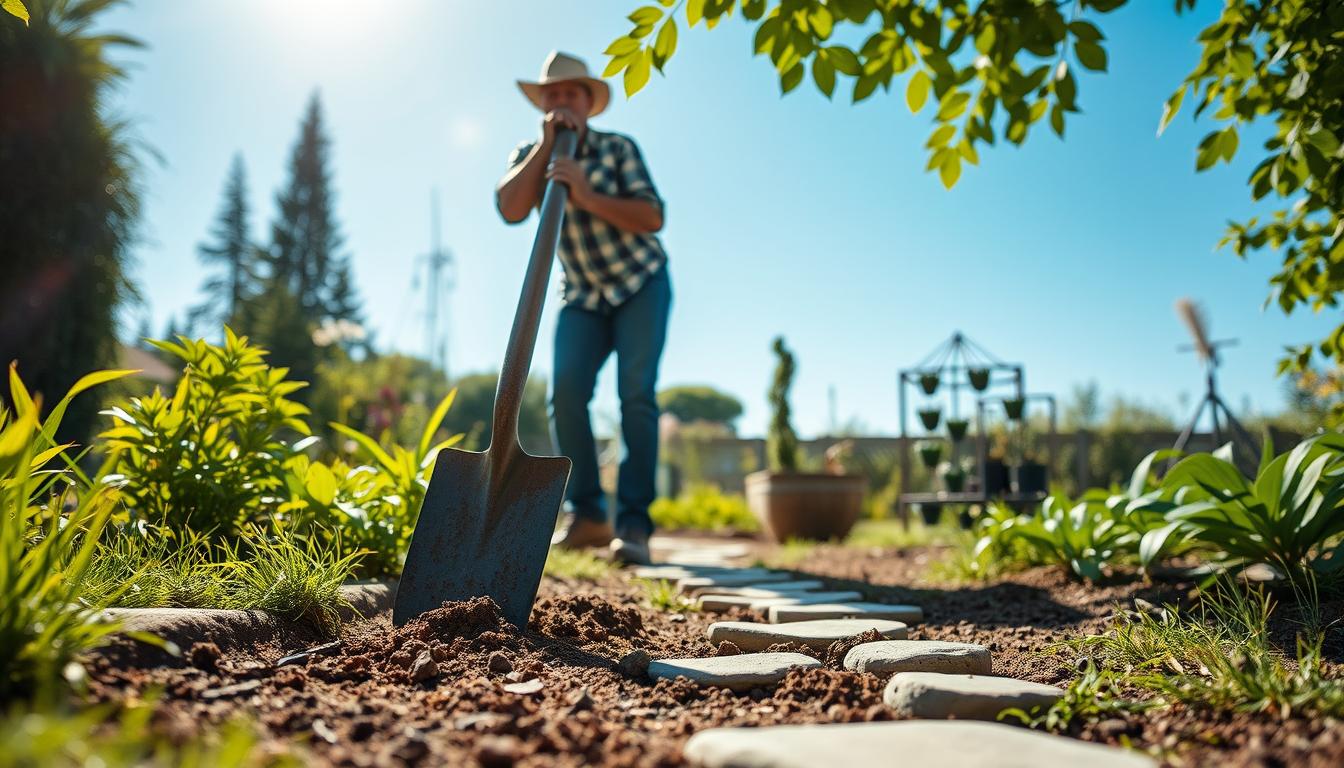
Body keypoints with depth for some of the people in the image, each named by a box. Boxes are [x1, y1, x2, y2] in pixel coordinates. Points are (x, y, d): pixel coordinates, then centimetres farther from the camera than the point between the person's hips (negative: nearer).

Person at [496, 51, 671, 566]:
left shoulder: (619, 148, -7)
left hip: (641, 284, -2)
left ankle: (633, 523, -18)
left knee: (636, 394, -18)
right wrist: (546, 144, -18)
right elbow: (510, 209, -17)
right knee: (565, 391, -17)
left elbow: (652, 217, -19)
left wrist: (586, 195, -30)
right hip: (582, 296, 3)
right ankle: (584, 514, -9)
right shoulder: (529, 155, 3)